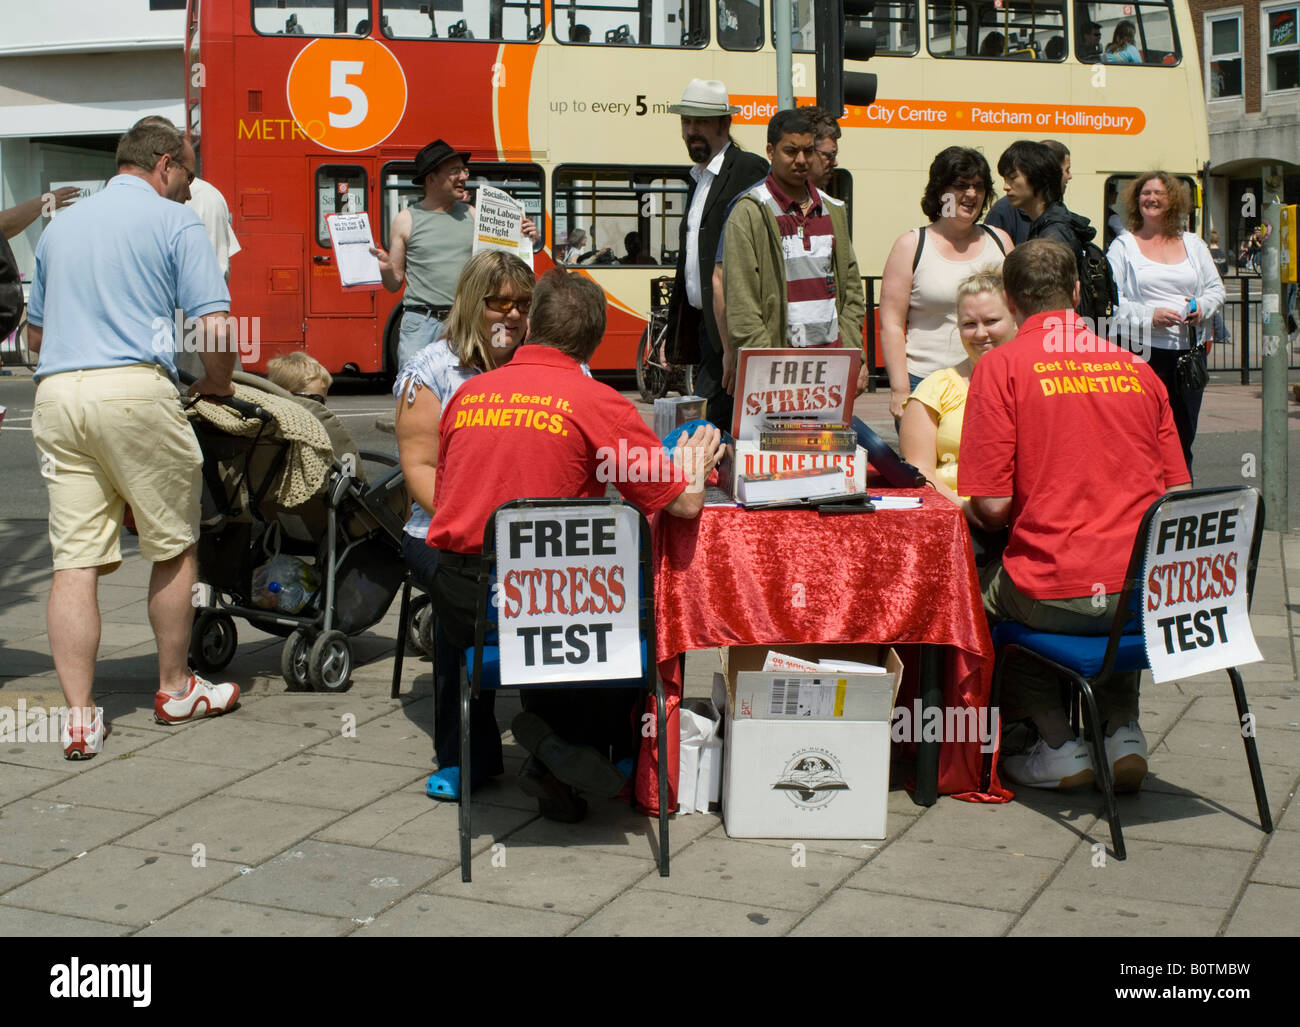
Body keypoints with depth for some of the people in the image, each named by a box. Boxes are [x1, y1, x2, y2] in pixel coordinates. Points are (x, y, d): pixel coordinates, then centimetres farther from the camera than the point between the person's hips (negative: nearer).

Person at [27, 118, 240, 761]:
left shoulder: (60, 226, 23)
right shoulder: (173, 221, 4)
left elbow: (34, 334, 29)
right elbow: (215, 327, -5)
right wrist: (217, 385, 12)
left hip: (55, 395, 6)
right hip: (133, 390, -5)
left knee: (75, 559, 2)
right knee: (174, 545, 10)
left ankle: (79, 717, -1)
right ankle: (174, 689, 21)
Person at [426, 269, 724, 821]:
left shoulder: (468, 393, 9)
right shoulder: (598, 403, -4)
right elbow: (683, 502, -3)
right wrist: (696, 465, 21)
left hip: (459, 605, 5)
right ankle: (562, 742, 12)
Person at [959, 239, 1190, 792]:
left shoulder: (1001, 365, -5)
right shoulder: (1135, 367, 8)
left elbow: (992, 505, -9)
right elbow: (1177, 492, 11)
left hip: (1058, 595, -5)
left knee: (981, 590, 26)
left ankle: (1059, 746, 19)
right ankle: (1122, 734, 23)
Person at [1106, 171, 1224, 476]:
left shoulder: (1193, 244, 17)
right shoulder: (1123, 246, 6)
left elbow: (1216, 288, 19)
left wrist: (1203, 306, -3)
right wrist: (1149, 315, -15)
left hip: (1188, 351, 4)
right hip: (1144, 351, -4)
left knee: (1183, 436, 6)